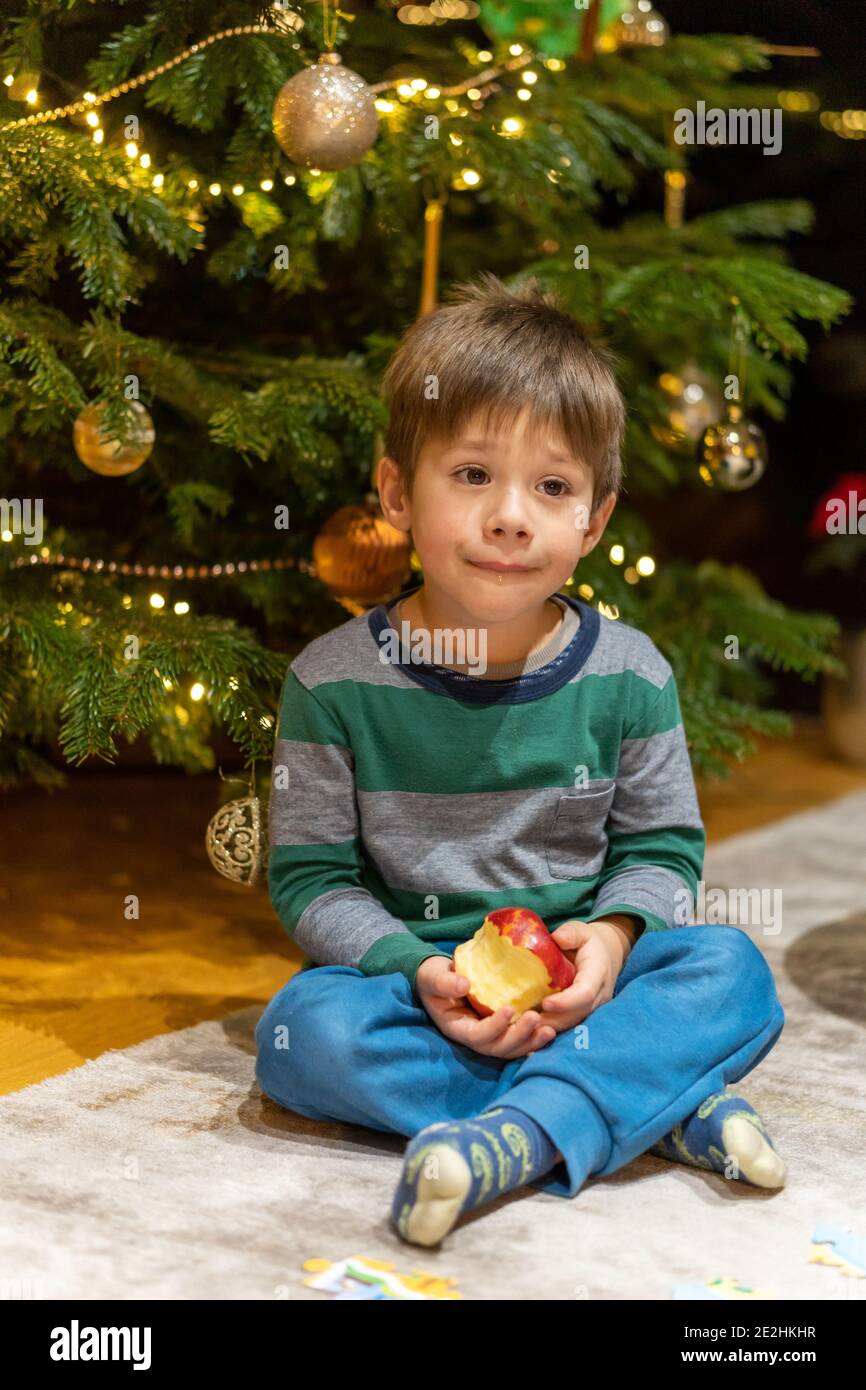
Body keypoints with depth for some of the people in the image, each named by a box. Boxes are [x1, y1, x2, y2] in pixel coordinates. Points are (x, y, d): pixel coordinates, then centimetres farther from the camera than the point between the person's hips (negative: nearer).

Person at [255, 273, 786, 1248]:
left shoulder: (627, 673, -4)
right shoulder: (335, 681, -9)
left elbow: (662, 842, 4)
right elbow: (308, 874, -6)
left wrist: (612, 933, -17)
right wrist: (417, 971, -21)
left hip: (582, 978, 1)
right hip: (410, 977, -1)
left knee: (731, 970, -23)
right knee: (301, 1030, -30)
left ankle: (515, 1133, -37)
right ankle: (657, 1106, -29)